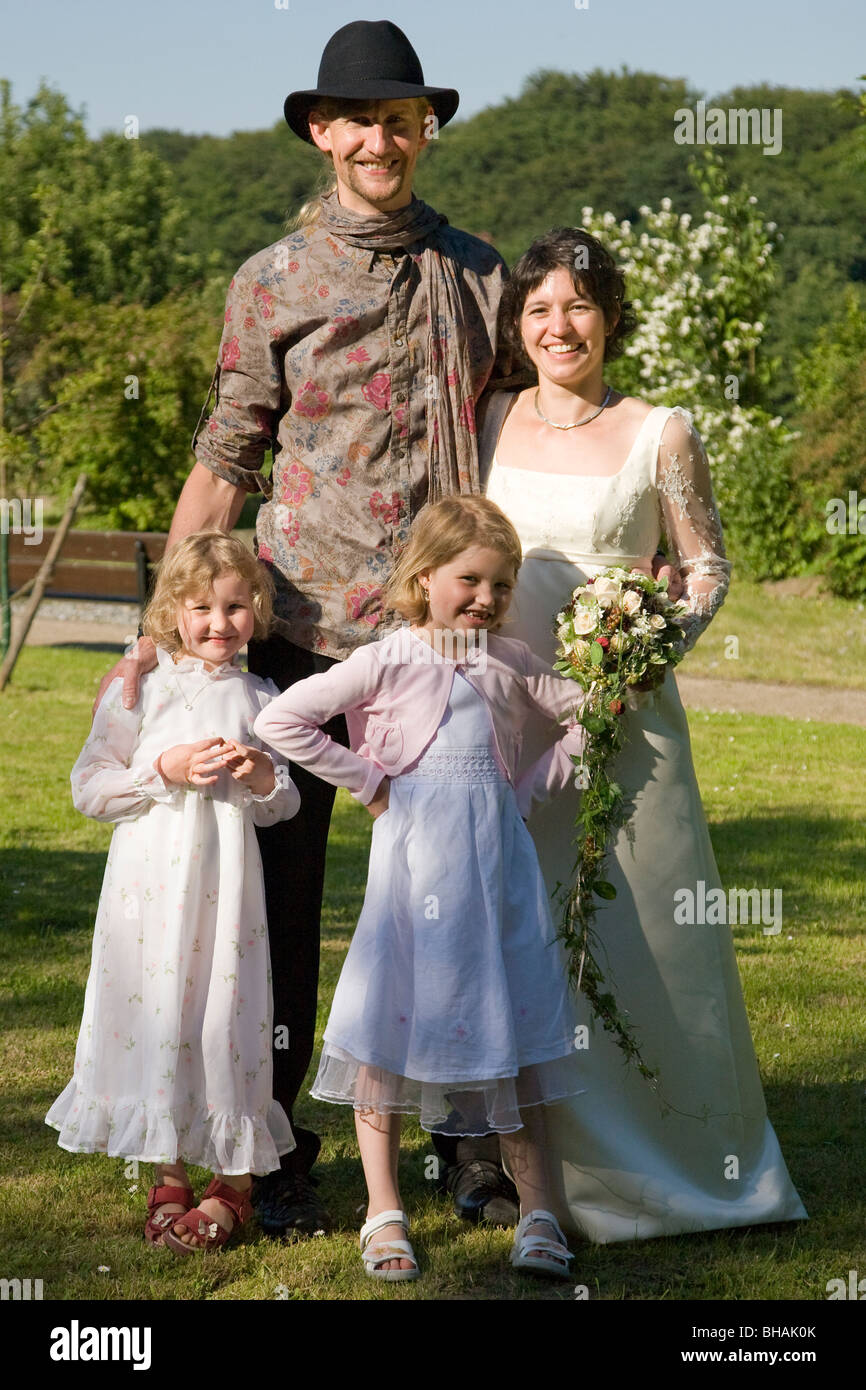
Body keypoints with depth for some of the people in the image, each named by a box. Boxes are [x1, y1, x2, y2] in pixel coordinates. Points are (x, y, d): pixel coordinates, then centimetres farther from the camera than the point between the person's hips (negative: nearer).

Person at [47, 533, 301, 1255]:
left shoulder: (259, 700, 8)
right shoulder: (141, 688, 2)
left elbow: (283, 808, 15)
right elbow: (88, 789, 0)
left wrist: (263, 776, -7)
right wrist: (165, 770, -12)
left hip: (224, 883, 1)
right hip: (150, 880, -1)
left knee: (225, 1010, -1)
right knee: (153, 1008, 2)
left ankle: (234, 1180, 14)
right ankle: (169, 1176, 18)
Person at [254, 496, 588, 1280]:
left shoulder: (512, 664, 7)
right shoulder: (389, 662, -4)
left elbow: (584, 716, 19)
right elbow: (281, 721, -7)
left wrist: (532, 790, 9)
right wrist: (366, 781, -5)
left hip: (500, 859, 3)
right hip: (415, 856, -3)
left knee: (513, 1026, 5)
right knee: (392, 1021, 0)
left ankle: (538, 1213, 11)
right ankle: (384, 1213, 12)